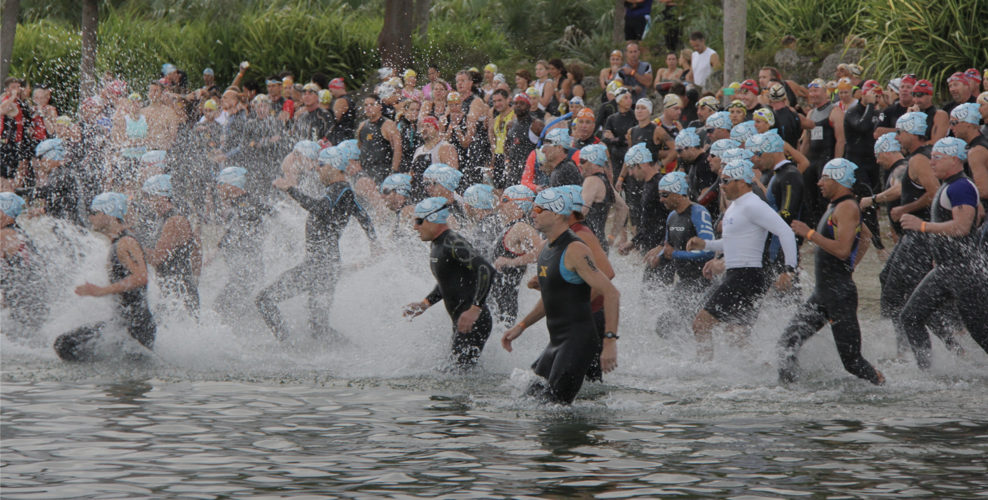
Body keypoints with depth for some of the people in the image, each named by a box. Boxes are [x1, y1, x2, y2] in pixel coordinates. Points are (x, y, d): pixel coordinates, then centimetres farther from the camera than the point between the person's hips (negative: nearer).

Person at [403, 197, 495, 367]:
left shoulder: (453, 244, -18)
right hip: (460, 320, 10)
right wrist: (425, 304, 16)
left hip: (474, 322, -10)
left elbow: (485, 270, -29)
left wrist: (474, 309, -32)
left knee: (463, 368, -15)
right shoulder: (438, 246, 13)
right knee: (454, 364, 12)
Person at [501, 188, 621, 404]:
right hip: (556, 342, 9)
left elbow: (611, 293, -21)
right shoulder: (547, 249, 14)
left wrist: (610, 340, -26)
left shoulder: (575, 250, -16)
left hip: (578, 339, -9)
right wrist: (521, 326, 22)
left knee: (554, 405, -15)